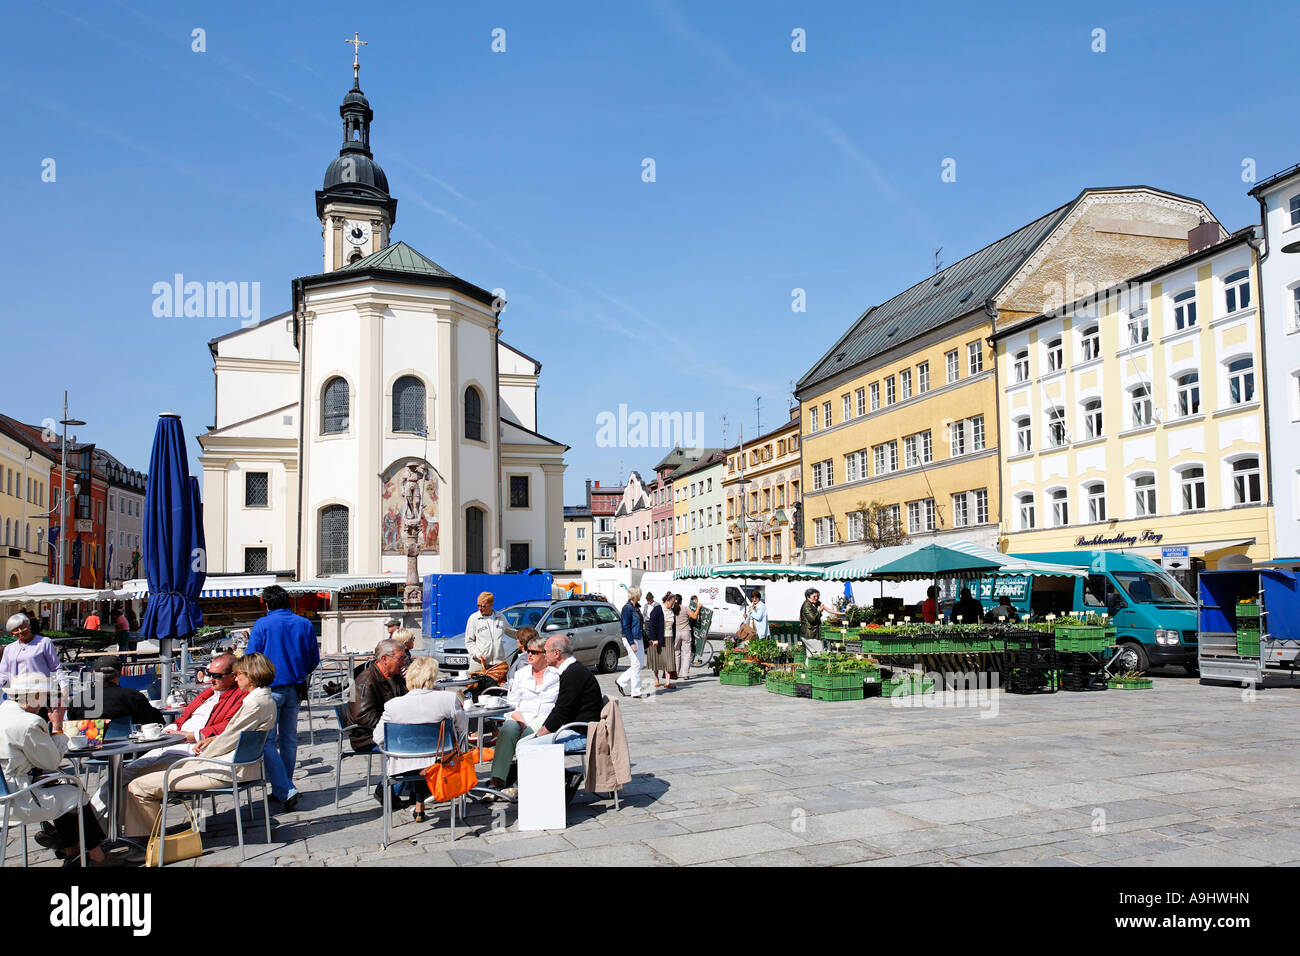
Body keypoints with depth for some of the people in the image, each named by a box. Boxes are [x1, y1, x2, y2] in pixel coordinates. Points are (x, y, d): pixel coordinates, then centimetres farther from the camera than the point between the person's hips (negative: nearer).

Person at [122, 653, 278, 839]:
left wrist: (203, 754, 1)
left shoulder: (257, 703, -19)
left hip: (225, 771, -11)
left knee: (138, 786, -7)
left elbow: (229, 740, -15)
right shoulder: (263, 698, 13)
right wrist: (210, 740, 9)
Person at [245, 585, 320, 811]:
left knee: (268, 741, -2)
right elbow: (314, 659, 9)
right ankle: (283, 788, 22)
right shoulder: (305, 624, 5)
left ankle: (285, 791, -12)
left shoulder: (263, 625, -8)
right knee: (289, 739, 14)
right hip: (295, 689, 5)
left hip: (271, 688, -5)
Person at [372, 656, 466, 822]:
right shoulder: (449, 699, -16)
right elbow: (463, 727, 1)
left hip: (405, 767, 0)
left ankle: (418, 808, 39)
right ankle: (419, 806, 43)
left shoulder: (393, 705, -15)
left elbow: (378, 738, -3)